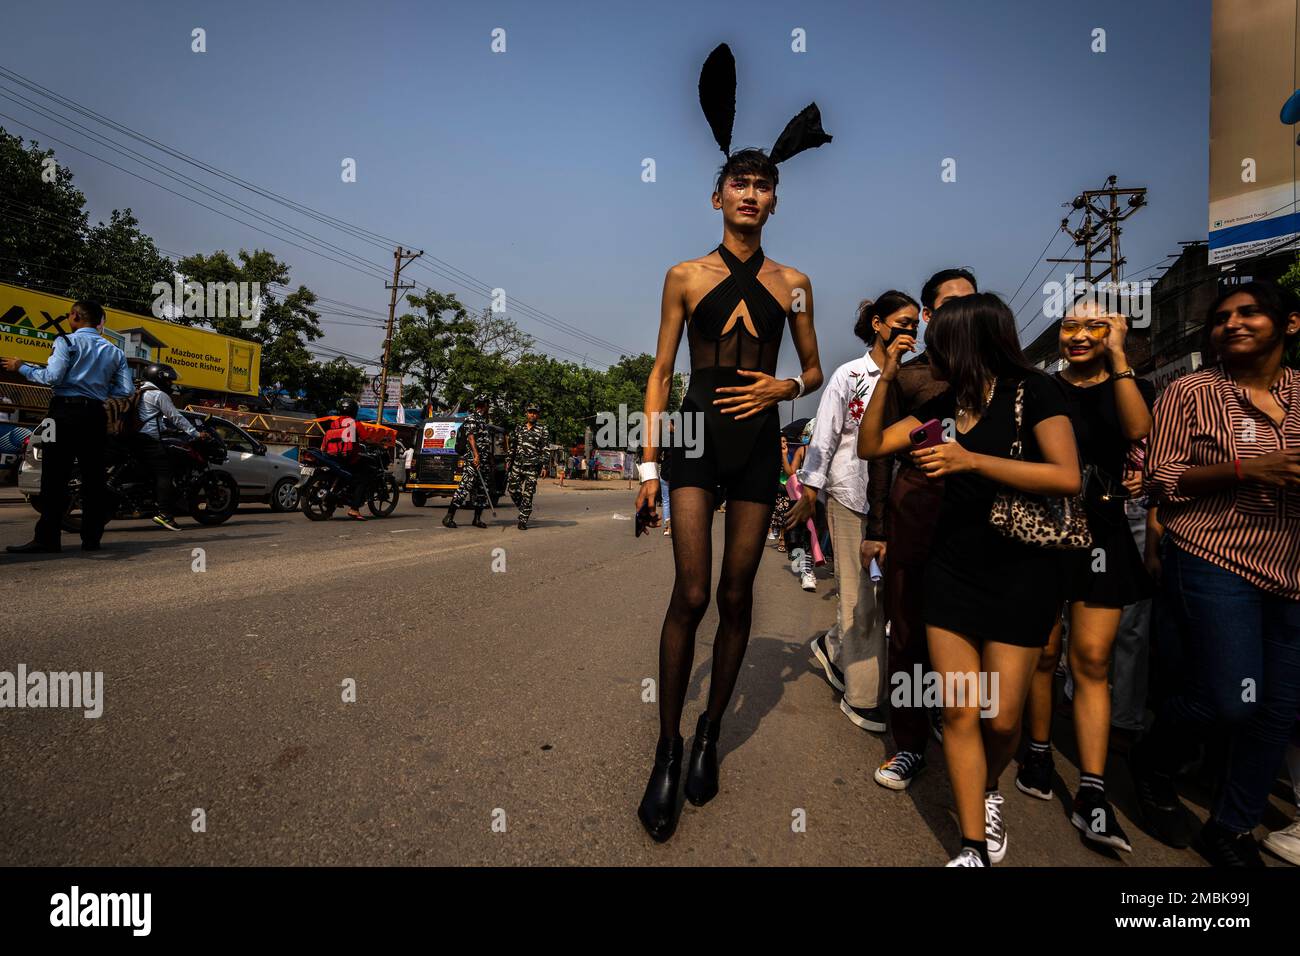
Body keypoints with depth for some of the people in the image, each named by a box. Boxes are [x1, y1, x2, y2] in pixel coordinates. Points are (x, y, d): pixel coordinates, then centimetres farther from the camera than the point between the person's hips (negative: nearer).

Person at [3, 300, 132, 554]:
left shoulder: (66, 341, -1)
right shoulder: (114, 351, 14)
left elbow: (52, 377, -13)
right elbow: (126, 390, 7)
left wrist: (22, 367, 2)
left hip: (65, 412, -5)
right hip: (96, 415, 5)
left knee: (55, 477, -4)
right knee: (93, 478, 6)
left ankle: (47, 539, -6)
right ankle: (92, 538, 7)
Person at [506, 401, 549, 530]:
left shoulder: (543, 430, 2)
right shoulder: (519, 428, 13)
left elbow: (545, 450, -2)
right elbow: (512, 446, 18)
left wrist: (544, 466, -9)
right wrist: (508, 461, 12)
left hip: (532, 467, -4)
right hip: (516, 465, 4)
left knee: (527, 494, -4)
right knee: (512, 490, 3)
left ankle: (523, 521, 2)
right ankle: (524, 509, 27)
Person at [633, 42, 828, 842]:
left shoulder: (793, 284, 12)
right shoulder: (686, 276, 7)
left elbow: (815, 372, 18)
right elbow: (660, 372, 5)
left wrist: (782, 387, -6)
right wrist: (650, 461, -2)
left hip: (758, 443, 2)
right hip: (697, 437, -2)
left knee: (737, 595, 5)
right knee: (691, 591, -11)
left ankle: (711, 734, 23)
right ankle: (668, 748, 5)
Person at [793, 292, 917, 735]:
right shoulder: (849, 375, 0)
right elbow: (825, 436, -3)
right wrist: (809, 494, -8)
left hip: (892, 499, 4)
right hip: (849, 495, -4)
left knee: (889, 590, 3)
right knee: (859, 593, 0)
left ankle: (834, 647, 29)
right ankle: (861, 697, 13)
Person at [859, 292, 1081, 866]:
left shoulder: (1031, 391, -7)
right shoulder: (944, 404, 9)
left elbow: (1066, 477, -17)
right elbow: (870, 447, 9)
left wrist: (970, 460, -24)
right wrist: (887, 377, 0)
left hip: (1021, 572, -4)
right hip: (951, 568, 4)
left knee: (1001, 718, 3)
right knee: (958, 711, 1)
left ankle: (988, 791, 36)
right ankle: (974, 849, 14)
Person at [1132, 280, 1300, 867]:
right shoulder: (1191, 392, -4)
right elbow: (1160, 478, -8)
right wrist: (1244, 470, -19)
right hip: (1216, 561, -5)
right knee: (1229, 702, -8)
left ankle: (1231, 829, 26)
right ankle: (1153, 766, 24)